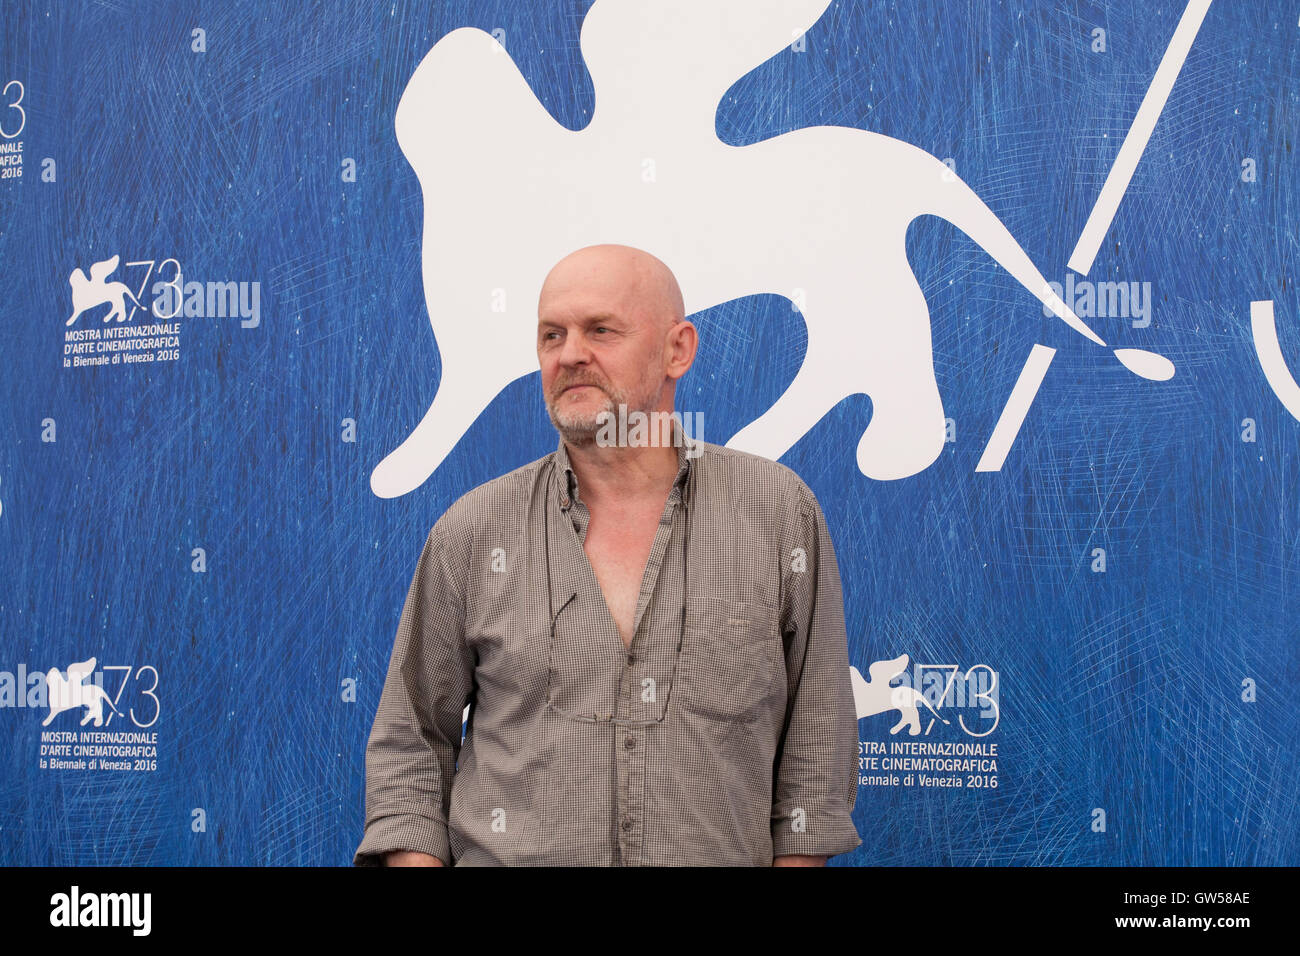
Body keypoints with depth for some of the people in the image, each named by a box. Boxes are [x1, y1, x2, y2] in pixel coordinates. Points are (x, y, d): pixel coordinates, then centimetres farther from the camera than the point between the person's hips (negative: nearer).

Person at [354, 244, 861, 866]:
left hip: (722, 853, 0)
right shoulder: (471, 532, 2)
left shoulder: (781, 513, 1)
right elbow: (408, 743, 8)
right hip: (507, 857, 0)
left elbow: (815, 744, 5)